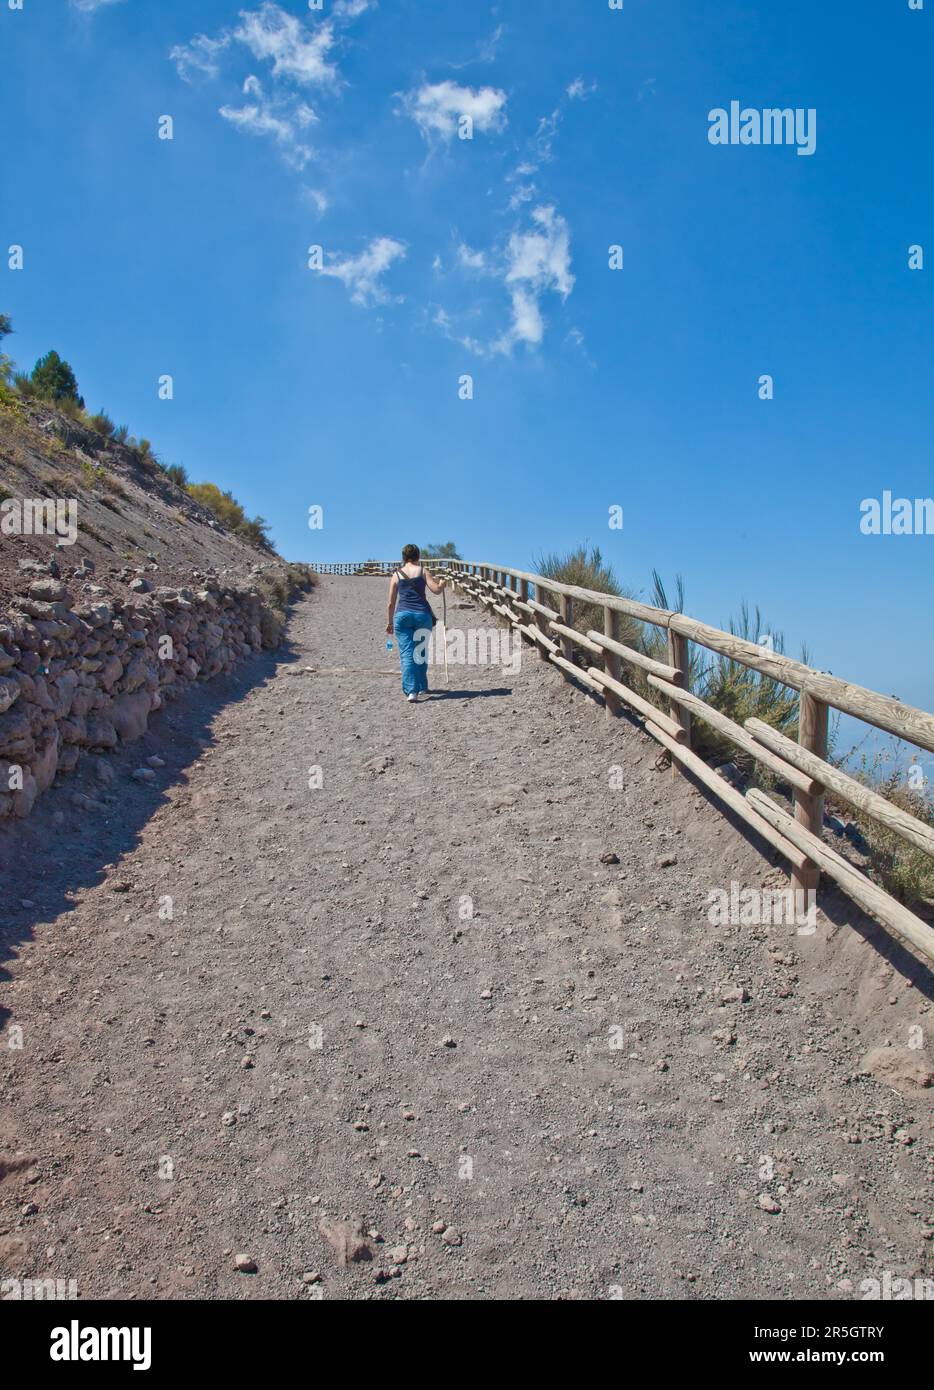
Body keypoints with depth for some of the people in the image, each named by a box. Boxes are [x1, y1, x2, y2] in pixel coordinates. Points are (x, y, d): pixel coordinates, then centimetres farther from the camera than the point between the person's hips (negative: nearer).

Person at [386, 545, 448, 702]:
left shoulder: (397, 575, 9)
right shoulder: (422, 571, 5)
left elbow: (391, 603, 8)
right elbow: (436, 589, -6)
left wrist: (389, 622, 18)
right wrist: (443, 583, 16)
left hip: (402, 614, 0)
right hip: (422, 614, 0)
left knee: (406, 653, -4)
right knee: (421, 652, 17)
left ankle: (411, 691, -18)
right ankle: (422, 687, 27)